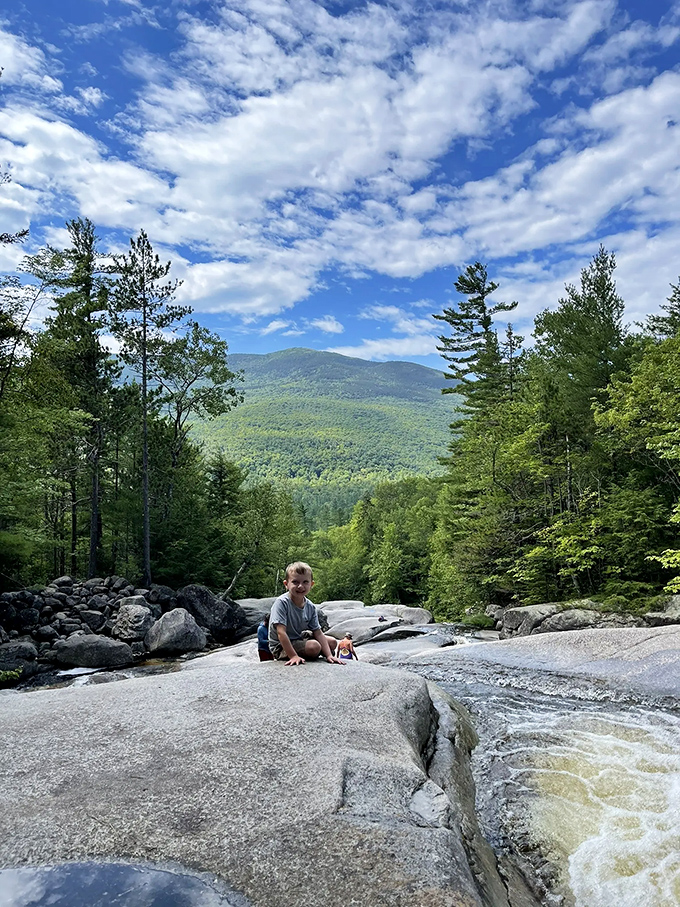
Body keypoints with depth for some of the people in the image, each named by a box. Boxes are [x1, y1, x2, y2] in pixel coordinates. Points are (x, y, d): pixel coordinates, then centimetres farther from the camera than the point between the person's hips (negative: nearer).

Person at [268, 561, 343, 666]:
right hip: (281, 647, -7)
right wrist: (293, 656, -33)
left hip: (299, 640, 8)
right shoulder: (282, 602, -23)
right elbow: (281, 632, -28)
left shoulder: (311, 607, -3)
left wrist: (329, 655, -14)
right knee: (314, 646, -29)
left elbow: (318, 633, -2)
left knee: (332, 642, 6)